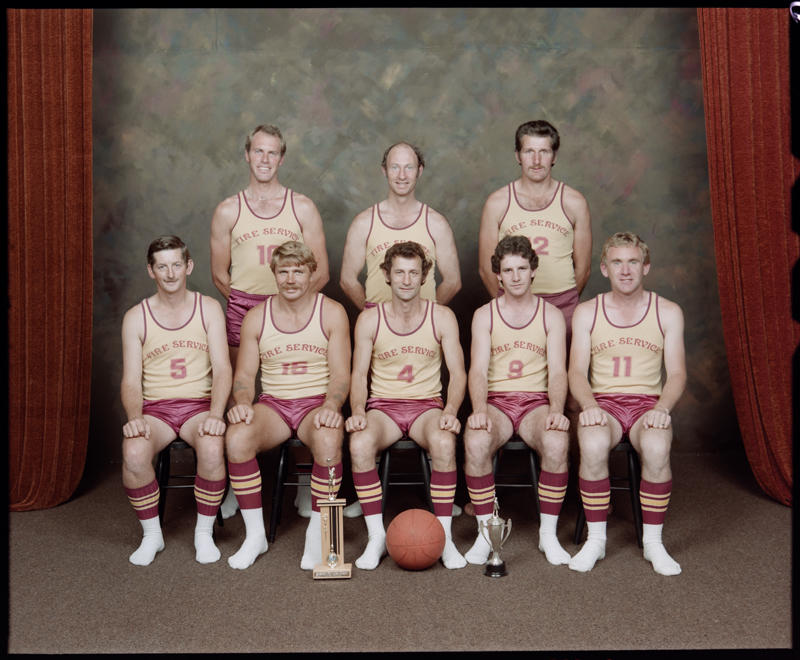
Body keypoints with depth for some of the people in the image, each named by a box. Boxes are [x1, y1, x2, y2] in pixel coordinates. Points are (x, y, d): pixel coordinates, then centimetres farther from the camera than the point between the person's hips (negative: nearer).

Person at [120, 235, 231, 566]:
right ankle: (151, 535, -5)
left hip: (199, 405, -1)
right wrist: (134, 416, -19)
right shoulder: (136, 317, 6)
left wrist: (215, 414, -20)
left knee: (212, 448, -33)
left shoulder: (209, 308, 5)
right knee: (133, 452, -31)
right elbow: (131, 380, 2)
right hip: (155, 408, 1)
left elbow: (222, 368, -3)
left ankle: (204, 533, -8)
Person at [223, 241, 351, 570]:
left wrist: (330, 406, -22)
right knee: (236, 437, -30)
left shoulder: (332, 313, 1)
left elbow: (340, 374, -2)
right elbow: (244, 374, 7)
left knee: (328, 440, -36)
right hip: (272, 404, 2)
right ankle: (255, 534, -13)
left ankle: (317, 533, -16)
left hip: (317, 403, -2)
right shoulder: (256, 317, 7)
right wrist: (243, 402, -15)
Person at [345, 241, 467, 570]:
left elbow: (457, 373, 0)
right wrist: (358, 411, -15)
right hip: (383, 405, 1)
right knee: (359, 444, -32)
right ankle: (376, 536, -17)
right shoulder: (369, 319, 3)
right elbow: (359, 374, 3)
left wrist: (450, 410, -17)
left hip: (427, 404, 0)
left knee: (444, 443, -34)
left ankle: (444, 536, -19)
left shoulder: (442, 317, 2)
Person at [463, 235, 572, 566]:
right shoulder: (484, 315, 7)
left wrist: (556, 410, -22)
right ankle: (485, 533, -15)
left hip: (537, 401, 0)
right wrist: (479, 410, -24)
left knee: (557, 443, -33)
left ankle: (548, 533, -14)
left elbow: (557, 372, -2)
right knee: (475, 442, -33)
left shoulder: (551, 315, 8)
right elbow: (478, 370, -4)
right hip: (496, 400, 0)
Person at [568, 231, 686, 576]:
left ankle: (653, 541, -13)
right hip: (602, 402, 0)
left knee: (656, 448, -34)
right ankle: (595, 539, -15)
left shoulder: (668, 312, 7)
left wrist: (662, 407, -17)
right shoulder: (586, 312, 7)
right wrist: (589, 405, -19)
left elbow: (677, 373, 3)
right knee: (593, 445, -34)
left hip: (648, 403, 0)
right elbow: (577, 372, 2)